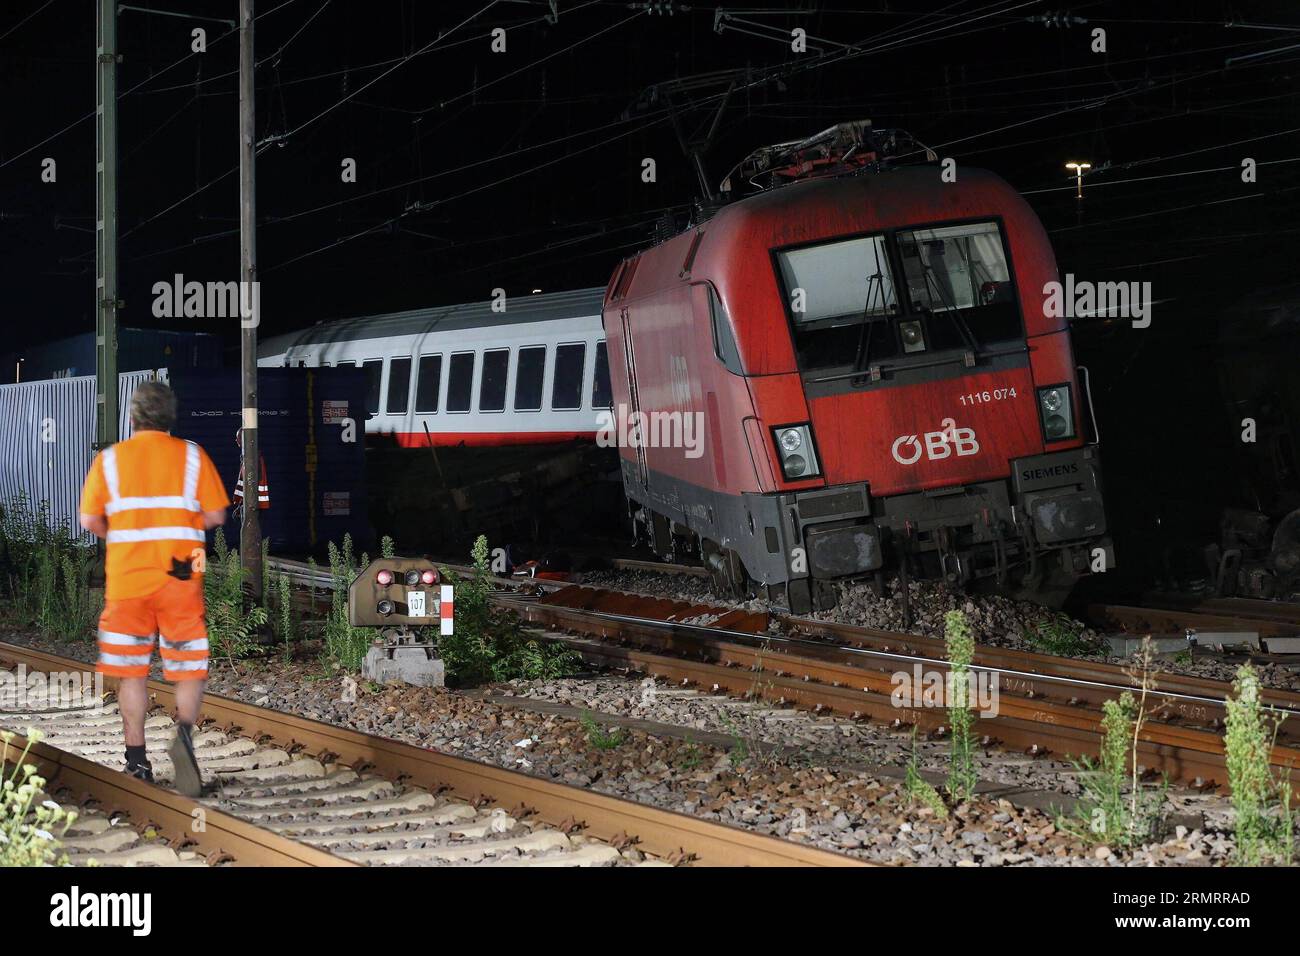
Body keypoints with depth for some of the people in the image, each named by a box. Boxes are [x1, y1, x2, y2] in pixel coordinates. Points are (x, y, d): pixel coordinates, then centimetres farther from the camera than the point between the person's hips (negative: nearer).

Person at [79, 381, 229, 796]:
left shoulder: (110, 459, 3)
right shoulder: (192, 456, 1)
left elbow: (90, 520, 0)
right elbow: (215, 515, -1)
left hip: (126, 578, 1)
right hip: (180, 578, -1)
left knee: (131, 670, 11)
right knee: (189, 667, 5)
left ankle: (137, 761, 11)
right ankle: (184, 732, -21)